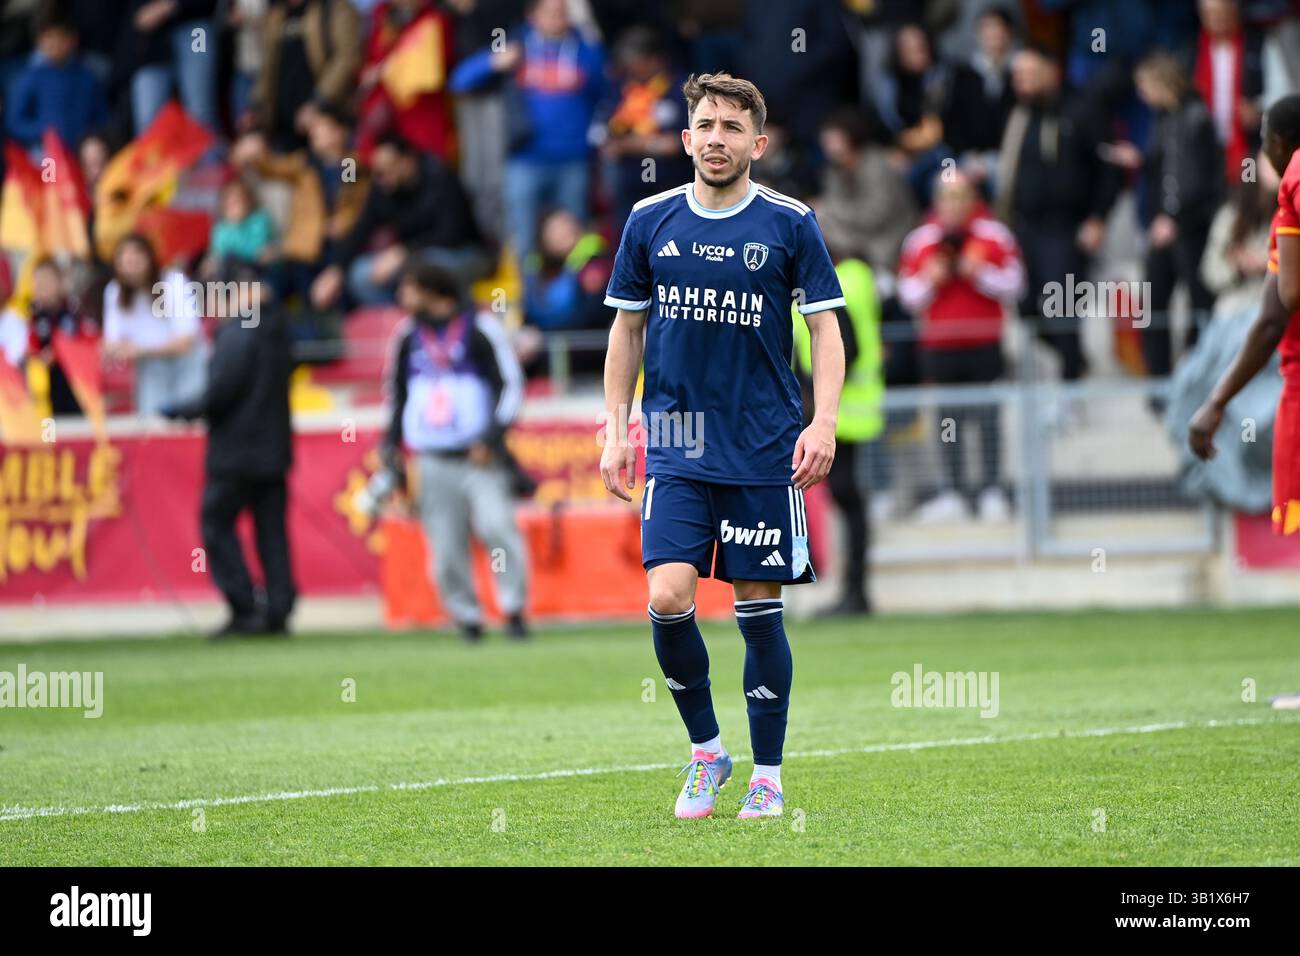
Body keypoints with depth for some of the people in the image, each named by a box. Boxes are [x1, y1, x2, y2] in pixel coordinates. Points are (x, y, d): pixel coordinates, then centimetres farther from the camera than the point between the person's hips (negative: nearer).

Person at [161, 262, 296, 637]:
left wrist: (178, 410, -2)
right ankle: (279, 610, 7)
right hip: (274, 447, 8)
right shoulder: (275, 332, 8)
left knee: (217, 523, 1)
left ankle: (244, 608, -5)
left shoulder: (235, 335, -17)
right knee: (271, 530, 9)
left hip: (235, 451, -8)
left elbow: (217, 395, -19)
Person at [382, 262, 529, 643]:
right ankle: (467, 618, 7)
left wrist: (491, 439, -13)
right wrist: (391, 443, 15)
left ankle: (514, 609, -13)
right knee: (445, 547, -3)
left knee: (496, 525, -21)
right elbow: (396, 388, 24)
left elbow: (511, 384, -3)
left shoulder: (480, 329, -2)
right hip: (433, 463, 4)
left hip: (481, 457, -4)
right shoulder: (407, 334, 13)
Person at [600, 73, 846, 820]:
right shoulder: (651, 221, 5)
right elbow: (627, 329, 13)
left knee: (760, 606, 1)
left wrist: (824, 422, -12)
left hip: (765, 450, -1)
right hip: (677, 447, 1)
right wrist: (616, 430, 7)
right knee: (668, 597, -12)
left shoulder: (790, 224, -1)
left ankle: (768, 774, 14)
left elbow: (826, 329, 1)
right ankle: (706, 750, 8)